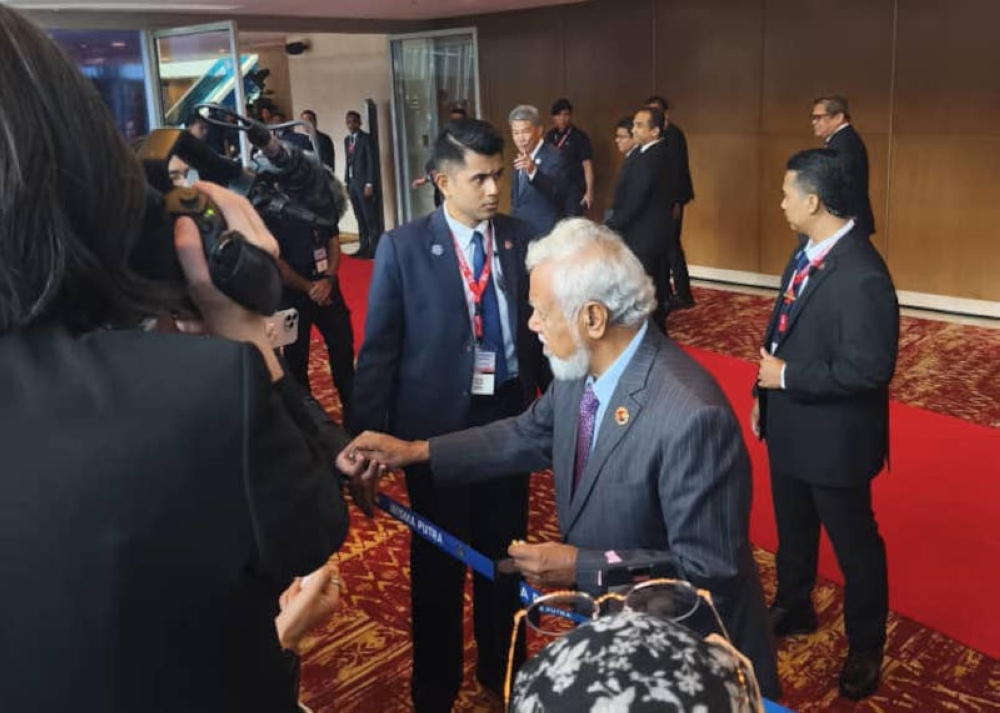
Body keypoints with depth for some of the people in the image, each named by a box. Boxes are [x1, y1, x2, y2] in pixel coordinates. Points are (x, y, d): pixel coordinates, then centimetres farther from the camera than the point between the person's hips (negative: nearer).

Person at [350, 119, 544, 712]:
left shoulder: (522, 239, -1)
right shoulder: (403, 247, -10)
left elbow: (539, 329, 5)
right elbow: (379, 349, -8)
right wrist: (367, 440, -10)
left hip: (509, 417, 3)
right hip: (436, 423, -2)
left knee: (504, 554, 18)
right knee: (438, 564, 14)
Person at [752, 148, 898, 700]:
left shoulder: (861, 276, -28)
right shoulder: (807, 252, 0)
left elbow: (869, 368, -28)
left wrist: (787, 377, -21)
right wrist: (764, 393, 10)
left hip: (832, 438, -8)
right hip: (789, 425, 9)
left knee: (853, 544, 14)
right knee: (792, 530, 26)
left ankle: (865, 648, 35)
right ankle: (792, 609, 51)